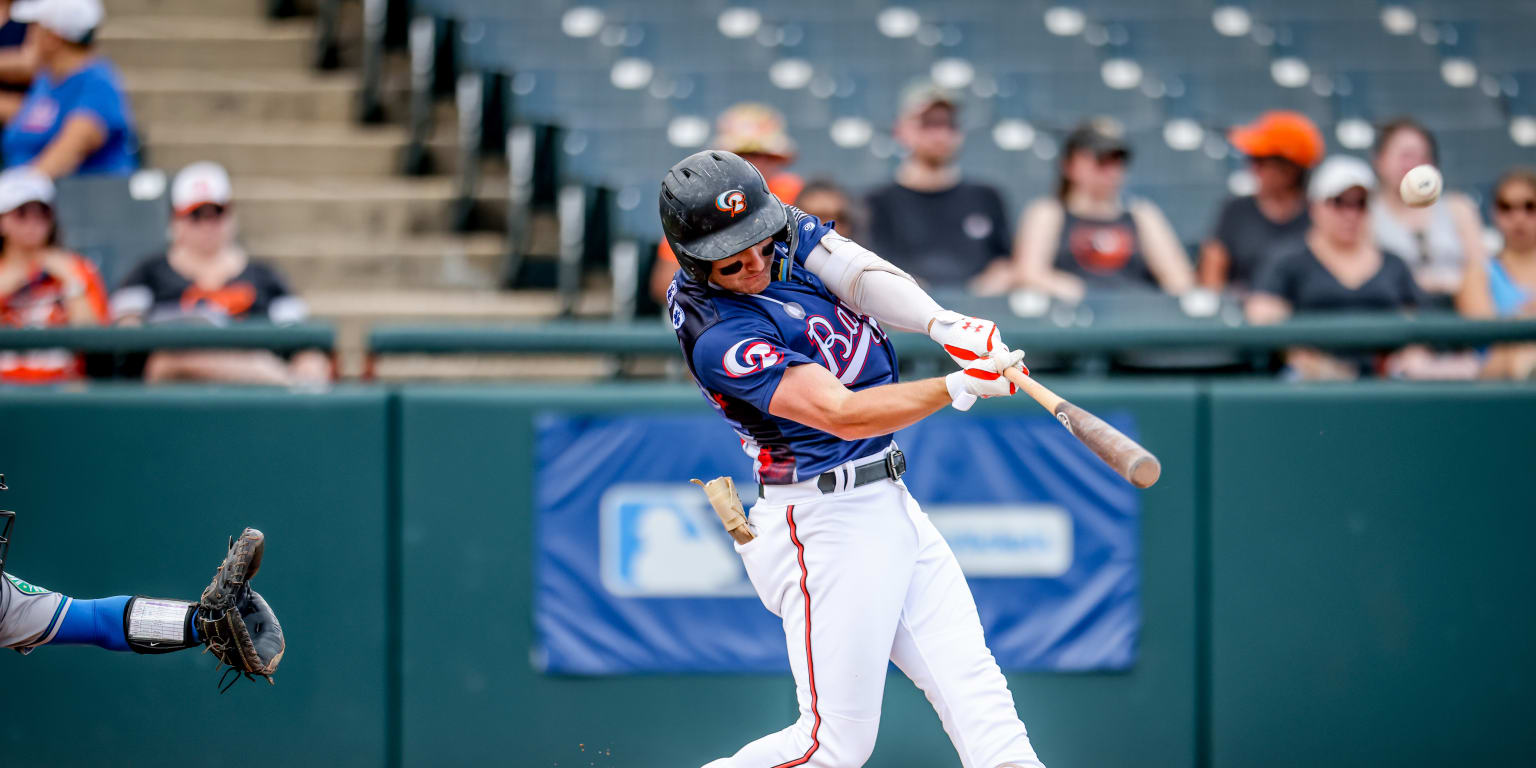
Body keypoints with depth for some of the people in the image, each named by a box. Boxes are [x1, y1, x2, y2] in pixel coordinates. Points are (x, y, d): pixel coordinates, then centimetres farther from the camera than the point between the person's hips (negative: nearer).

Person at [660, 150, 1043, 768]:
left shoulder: (788, 233, 2)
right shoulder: (717, 339, -22)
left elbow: (864, 276, -12)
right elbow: (840, 414, -29)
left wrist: (942, 323, -30)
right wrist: (959, 387, -36)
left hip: (888, 505, 9)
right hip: (827, 523, -9)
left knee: (972, 685, 3)